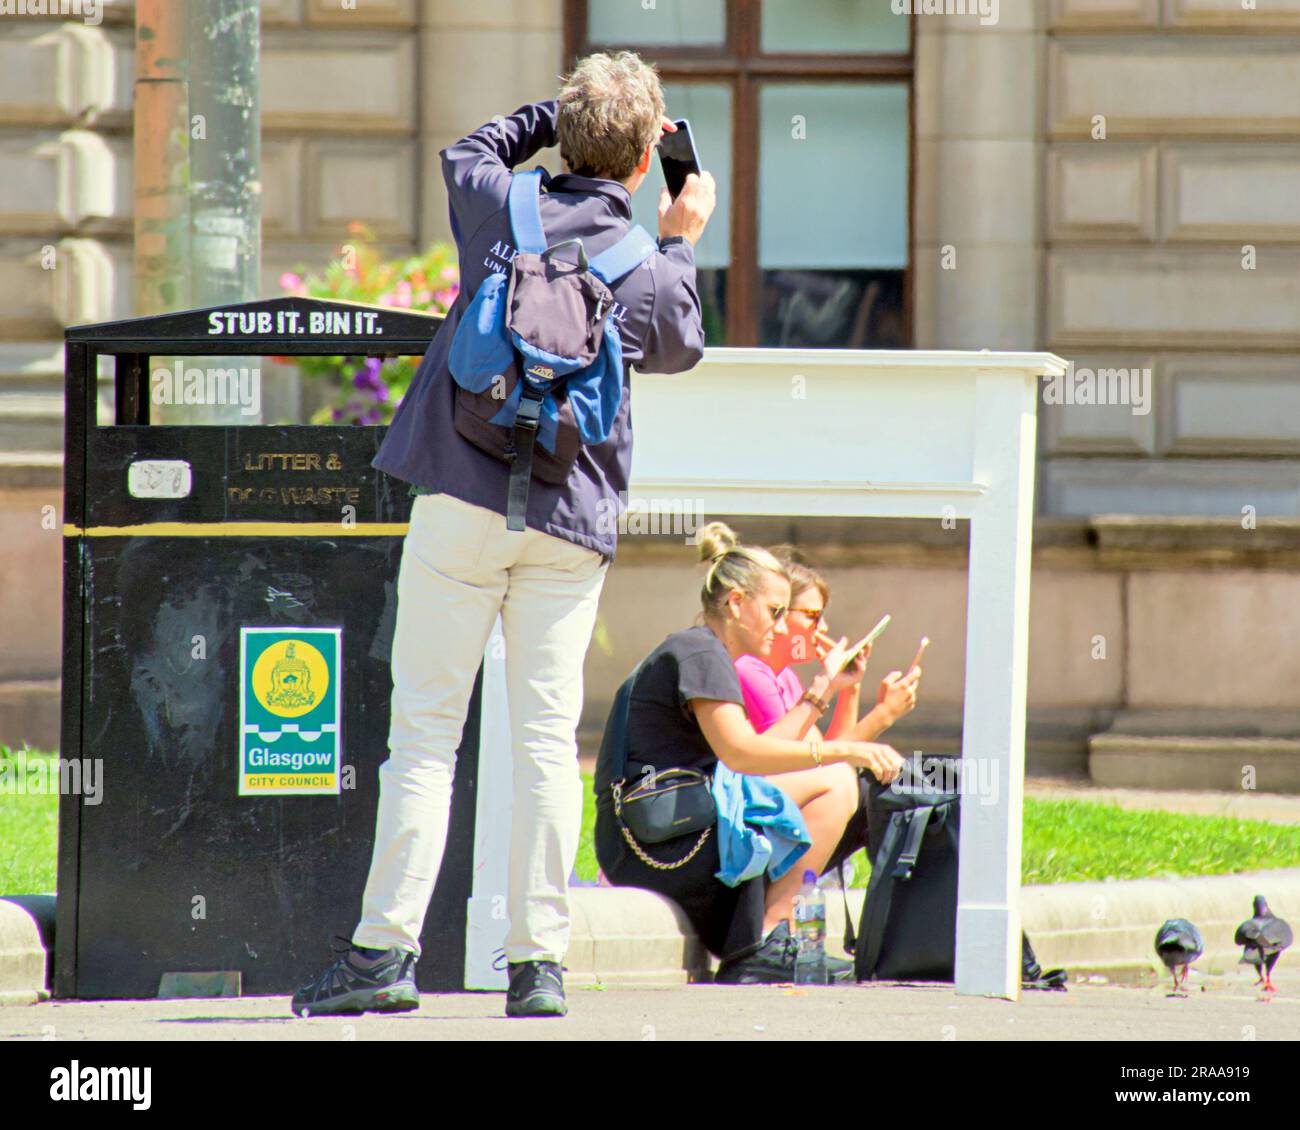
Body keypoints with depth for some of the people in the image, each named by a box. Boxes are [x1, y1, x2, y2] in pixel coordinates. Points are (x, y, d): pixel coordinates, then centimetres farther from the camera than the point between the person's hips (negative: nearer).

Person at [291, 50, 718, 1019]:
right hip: (573, 522, 1)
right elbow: (681, 352, 23)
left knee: (425, 730, -1)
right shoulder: (654, 274, 1)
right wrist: (683, 244, 32)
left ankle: (385, 948, -8)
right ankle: (539, 962, 0)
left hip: (463, 497, -1)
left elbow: (470, 151, 24)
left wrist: (566, 114, 28)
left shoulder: (500, 209, 0)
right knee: (547, 738, 3)